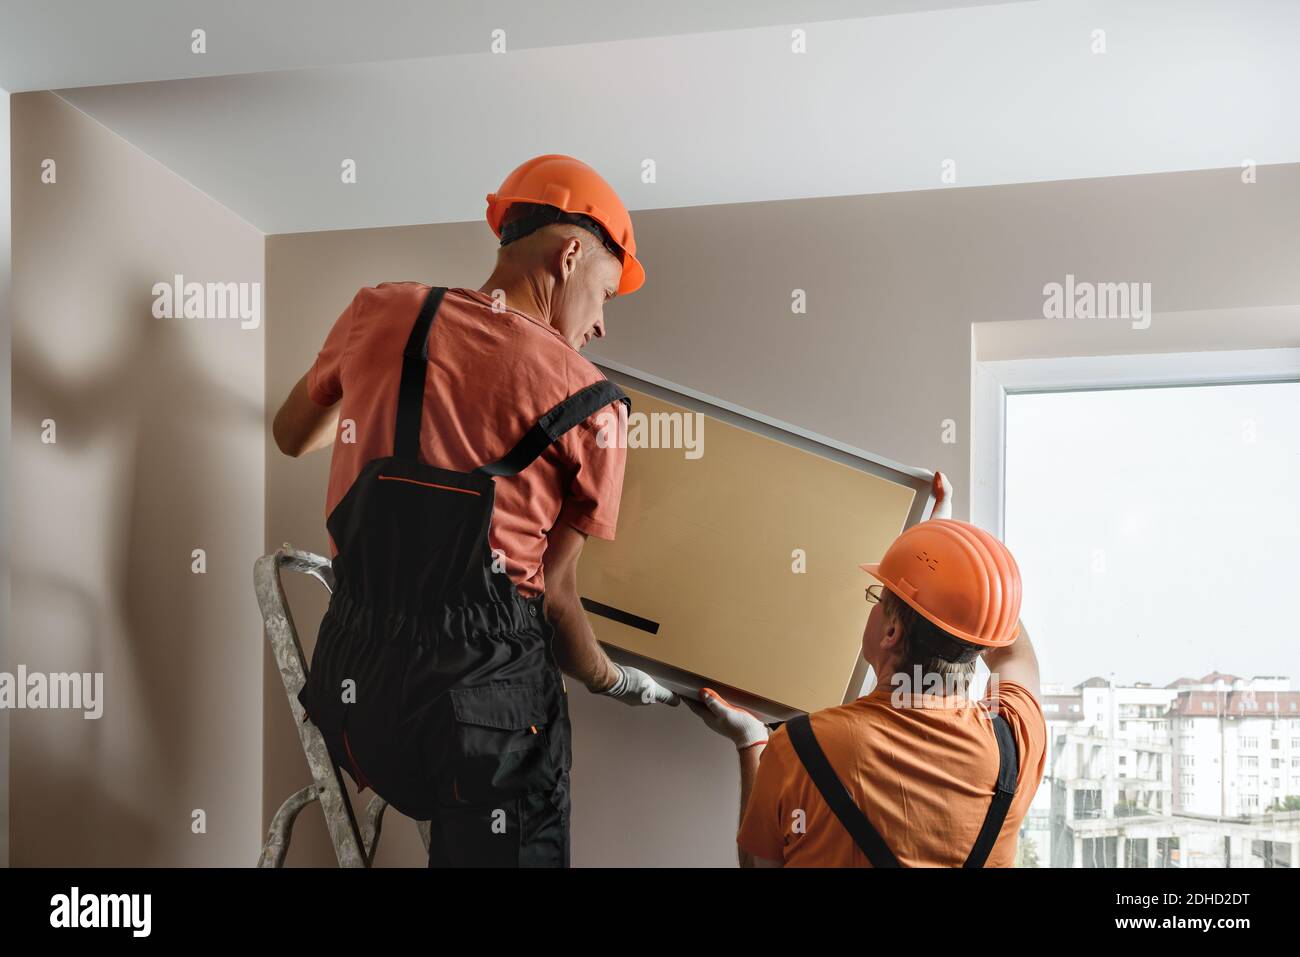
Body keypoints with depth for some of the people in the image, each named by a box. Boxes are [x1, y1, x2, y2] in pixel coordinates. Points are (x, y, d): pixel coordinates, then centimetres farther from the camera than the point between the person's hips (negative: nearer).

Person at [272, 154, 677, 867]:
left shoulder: (379, 312, 3)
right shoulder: (590, 404, -4)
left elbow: (292, 436, 21)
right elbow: (553, 593, 0)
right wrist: (613, 681, 18)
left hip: (351, 685, 4)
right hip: (486, 697, -3)